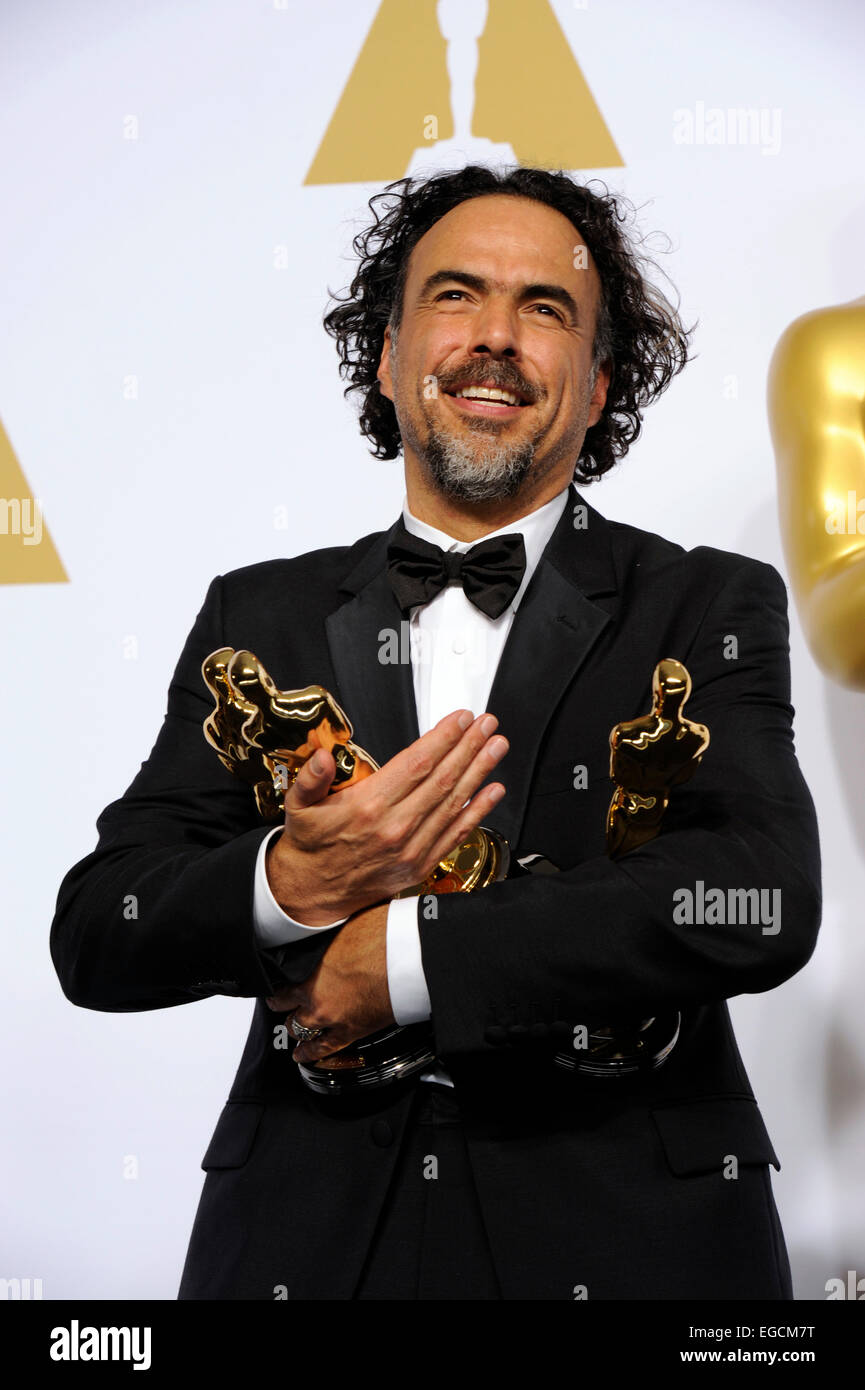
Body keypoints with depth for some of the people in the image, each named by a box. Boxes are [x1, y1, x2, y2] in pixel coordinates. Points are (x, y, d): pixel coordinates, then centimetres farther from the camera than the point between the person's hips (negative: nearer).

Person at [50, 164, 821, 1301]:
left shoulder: (713, 608, -1)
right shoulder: (260, 617, 6)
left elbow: (764, 901, -17)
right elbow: (92, 937, 0)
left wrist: (400, 953, -17)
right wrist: (286, 888, -20)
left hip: (626, 1233, -1)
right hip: (305, 1237, 2)